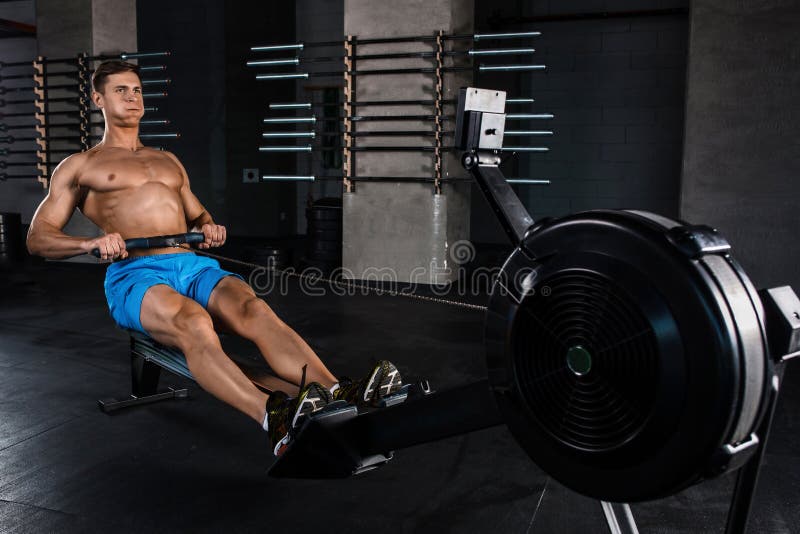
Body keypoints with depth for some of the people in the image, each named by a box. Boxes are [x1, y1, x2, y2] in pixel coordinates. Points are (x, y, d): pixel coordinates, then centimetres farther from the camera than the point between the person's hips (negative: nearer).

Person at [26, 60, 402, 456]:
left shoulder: (168, 160, 31)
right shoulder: (79, 166, 17)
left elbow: (197, 214, 35)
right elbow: (38, 238, 10)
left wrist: (208, 226, 8)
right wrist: (92, 243, -11)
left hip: (193, 264, 4)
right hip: (134, 272, -4)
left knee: (253, 309, -29)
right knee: (193, 323, -39)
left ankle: (340, 394, -49)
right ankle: (273, 417, -60)